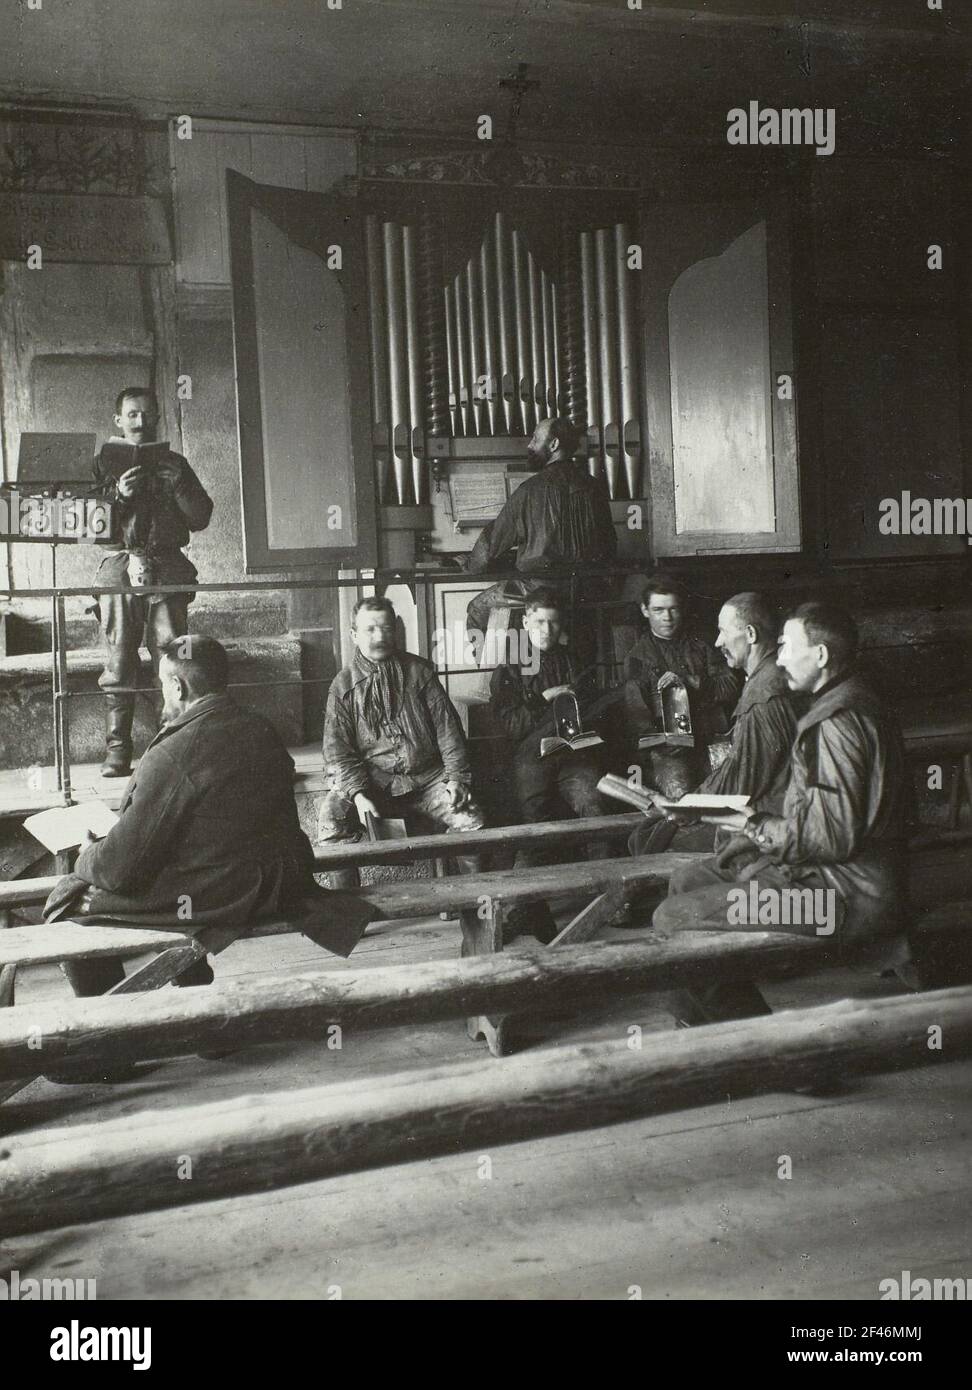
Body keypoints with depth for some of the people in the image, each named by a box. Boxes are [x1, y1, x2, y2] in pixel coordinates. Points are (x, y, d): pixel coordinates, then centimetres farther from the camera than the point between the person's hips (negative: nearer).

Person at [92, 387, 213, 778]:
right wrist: (118, 494, -14)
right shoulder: (103, 463, 14)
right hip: (120, 566, -1)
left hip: (167, 568, 1)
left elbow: (201, 518, 12)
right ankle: (117, 749, -1)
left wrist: (178, 486, -5)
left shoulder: (174, 463, 19)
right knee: (118, 662, -4)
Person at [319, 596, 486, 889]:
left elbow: (447, 727, 7)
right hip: (368, 779, -1)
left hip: (426, 777, 1)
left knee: (471, 821, -20)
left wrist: (457, 777, -6)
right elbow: (337, 749, -3)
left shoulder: (419, 671, 8)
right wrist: (358, 794, -18)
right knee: (332, 820, -28)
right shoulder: (343, 684, 3)